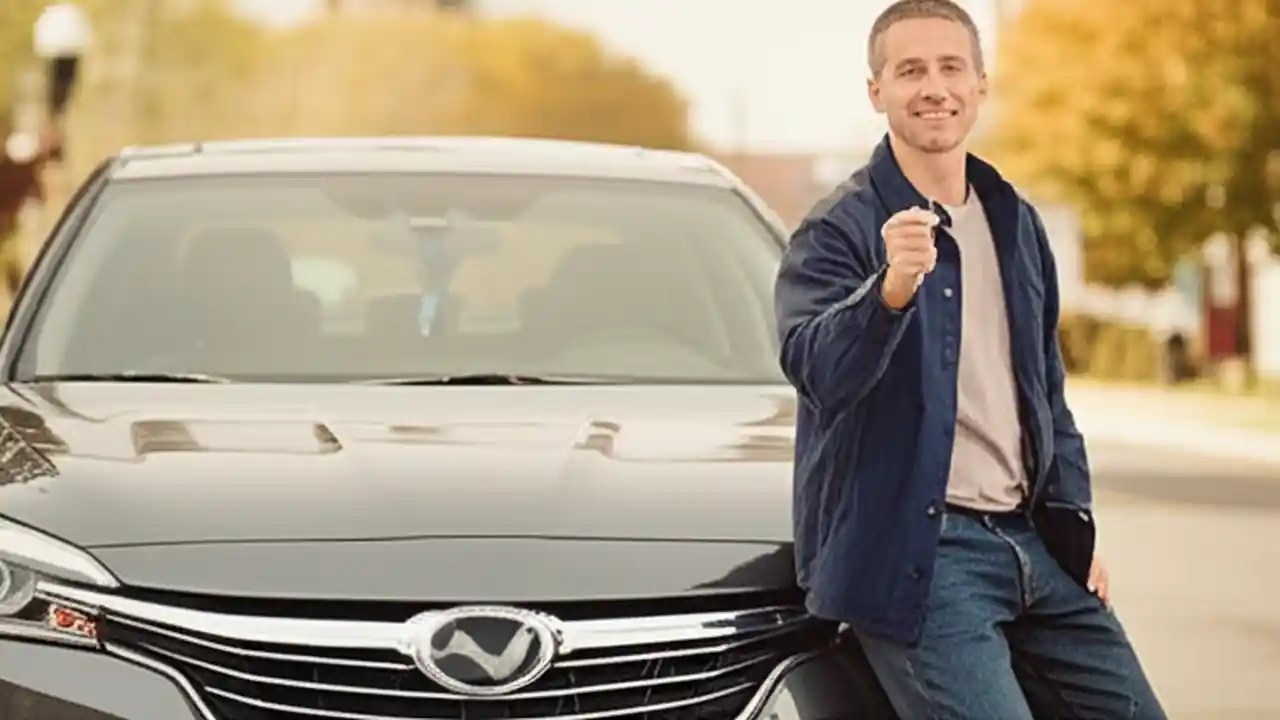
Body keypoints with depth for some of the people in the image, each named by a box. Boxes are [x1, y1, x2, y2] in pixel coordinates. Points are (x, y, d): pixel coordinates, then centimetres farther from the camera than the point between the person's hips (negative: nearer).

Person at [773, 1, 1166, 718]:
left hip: (1034, 546, 7)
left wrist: (1075, 523, 15)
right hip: (917, 549, -7)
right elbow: (816, 369, -25)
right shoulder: (839, 229, -7)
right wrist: (893, 286, -41)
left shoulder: (1017, 223, 14)